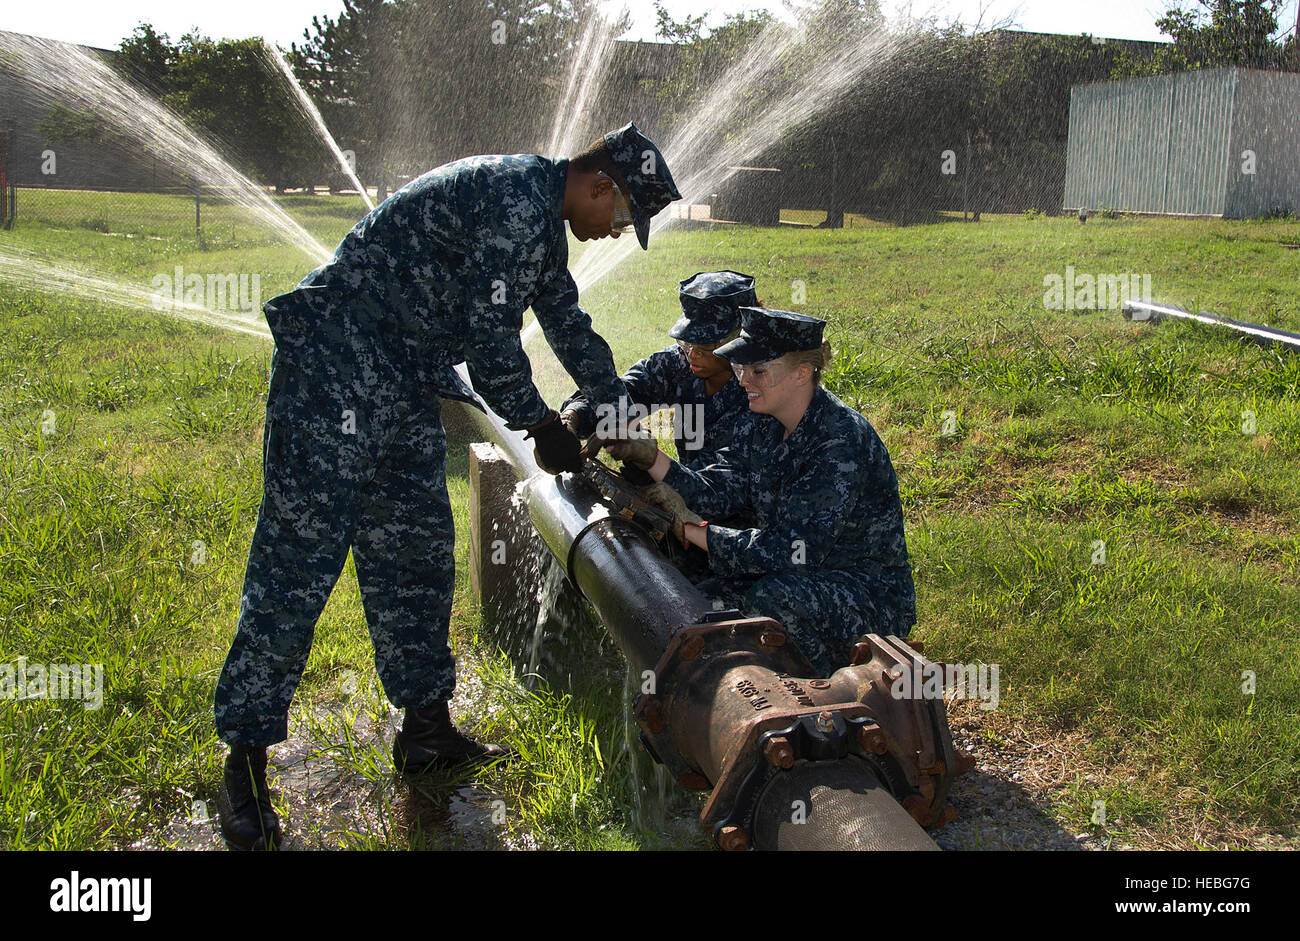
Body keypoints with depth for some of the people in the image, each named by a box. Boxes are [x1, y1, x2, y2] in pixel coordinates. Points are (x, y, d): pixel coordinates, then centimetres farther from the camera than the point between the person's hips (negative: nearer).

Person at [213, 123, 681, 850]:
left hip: (403, 384, 11)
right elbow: (490, 340, -20)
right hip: (336, 368, -11)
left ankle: (427, 729, 22)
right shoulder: (514, 202, -19)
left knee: (416, 554, 12)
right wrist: (543, 426, -5)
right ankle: (247, 756, 2)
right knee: (299, 558, -7)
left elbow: (569, 324, 27)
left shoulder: (540, 220, 15)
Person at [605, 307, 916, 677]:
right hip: (793, 578, 7)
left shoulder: (844, 441, -25)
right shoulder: (763, 425, 1)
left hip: (870, 595, -7)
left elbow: (793, 550, -30)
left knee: (773, 599, -34)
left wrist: (691, 529, -28)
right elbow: (718, 491, -6)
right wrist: (651, 457, -19)